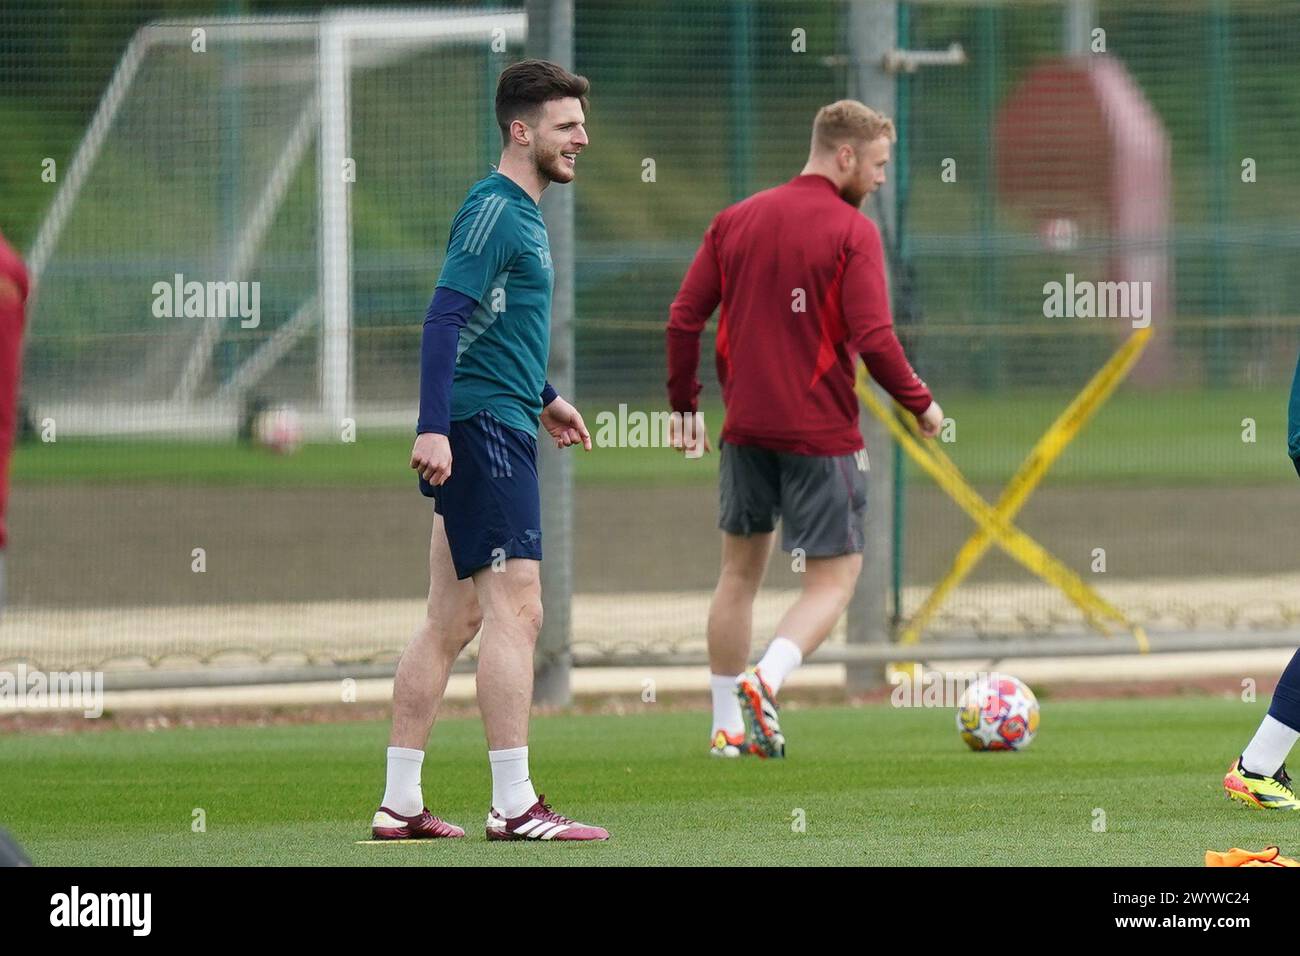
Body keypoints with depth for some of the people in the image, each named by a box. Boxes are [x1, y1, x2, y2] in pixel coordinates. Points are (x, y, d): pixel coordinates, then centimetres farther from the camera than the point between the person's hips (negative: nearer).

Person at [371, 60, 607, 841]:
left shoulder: (521, 213, 19)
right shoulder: (493, 211, -12)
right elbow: (445, 318, -20)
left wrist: (544, 398, 35)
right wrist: (434, 426, -27)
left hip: (499, 428, 10)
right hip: (483, 427, -10)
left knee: (454, 621, 11)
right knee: (516, 609, -12)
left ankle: (400, 804, 13)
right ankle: (515, 807, -14)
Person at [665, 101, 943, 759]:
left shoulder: (734, 221, 7)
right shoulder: (852, 232, -10)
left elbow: (684, 319, 5)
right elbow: (873, 340, -16)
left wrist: (683, 404, 16)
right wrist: (921, 404, -2)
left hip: (746, 430, 5)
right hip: (821, 433, -5)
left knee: (740, 571, 16)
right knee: (834, 578, 3)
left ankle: (727, 726, 16)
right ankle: (766, 679, -21)